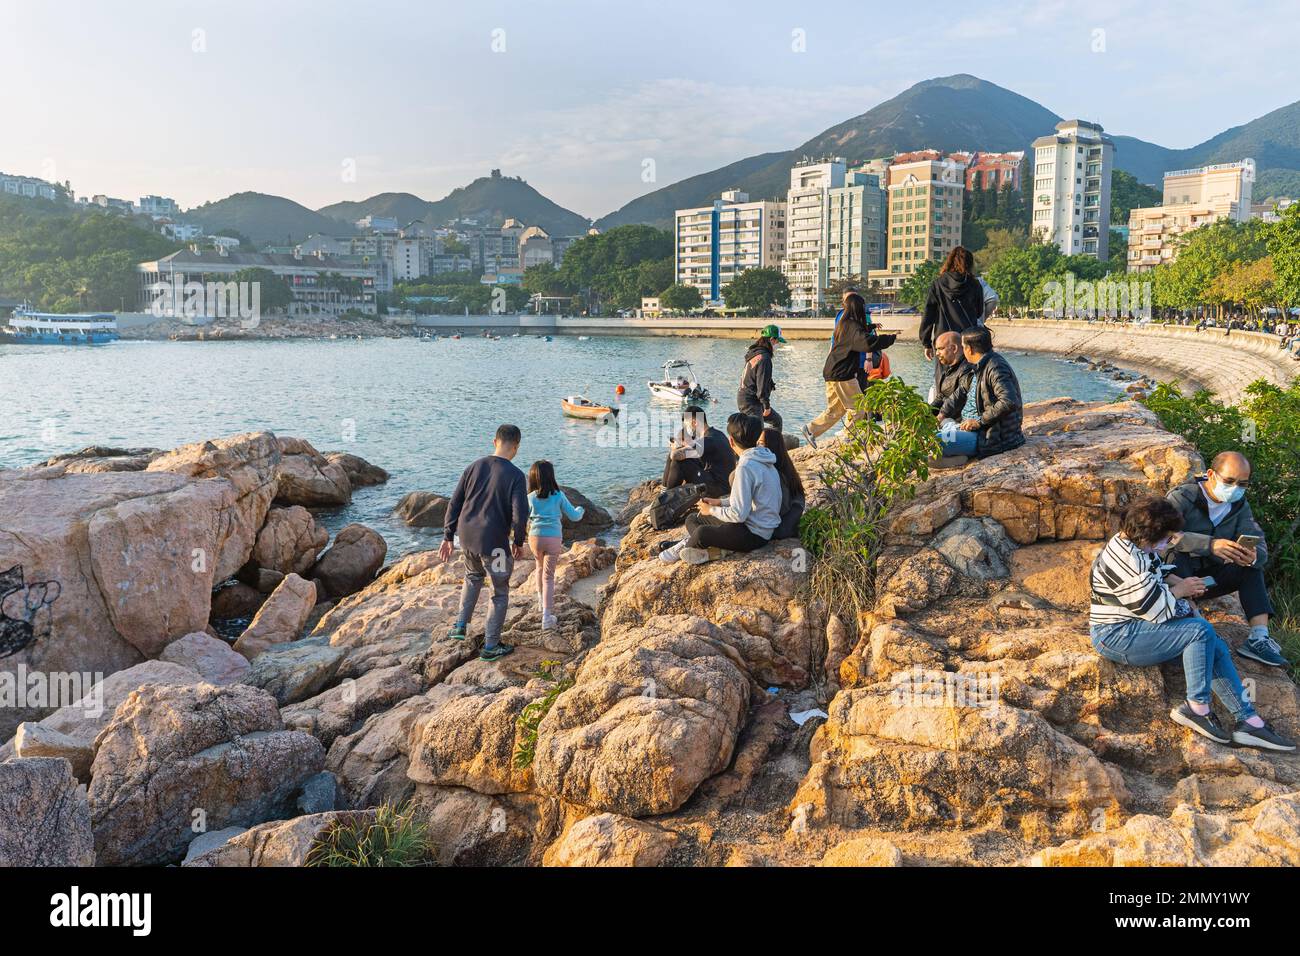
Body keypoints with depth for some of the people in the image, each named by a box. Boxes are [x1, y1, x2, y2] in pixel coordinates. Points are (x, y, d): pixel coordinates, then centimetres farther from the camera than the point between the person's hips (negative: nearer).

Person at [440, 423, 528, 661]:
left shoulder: (474, 467, 2)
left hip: (467, 537, 5)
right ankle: (491, 646, 18)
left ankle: (460, 625, 27)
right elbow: (520, 515, -19)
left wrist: (448, 537, 11)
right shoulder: (515, 475, -13)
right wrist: (518, 542, -2)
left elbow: (454, 504, 4)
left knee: (473, 576, 33)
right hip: (494, 543, -5)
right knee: (501, 592, 13)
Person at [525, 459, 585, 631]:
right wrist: (580, 510, 21)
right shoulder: (559, 496, -7)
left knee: (540, 567, 28)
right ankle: (547, 615, -10)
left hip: (535, 538, 2)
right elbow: (574, 516, -1)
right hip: (554, 539, -2)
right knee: (549, 575, 0)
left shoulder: (530, 498, -4)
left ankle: (541, 600, 44)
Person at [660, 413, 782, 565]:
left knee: (702, 532, -25)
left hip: (755, 534, -10)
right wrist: (721, 502, 11)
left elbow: (739, 514, -24)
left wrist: (712, 510, -9)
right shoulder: (761, 459, 6)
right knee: (693, 519, 13)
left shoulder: (746, 467, -24)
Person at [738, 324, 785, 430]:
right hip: (750, 401, -10)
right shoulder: (764, 358, -19)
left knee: (777, 420, 19)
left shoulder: (754, 353, 12)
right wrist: (767, 405, -14)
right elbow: (762, 384, -21)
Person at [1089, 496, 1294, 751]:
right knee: (1200, 630, -20)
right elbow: (1156, 608, -24)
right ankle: (1197, 708, -10)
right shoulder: (1125, 561, -26)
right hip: (1115, 637, -10)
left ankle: (1248, 719, 0)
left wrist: (1178, 583, 6)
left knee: (1215, 646, -2)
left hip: (1135, 625, 10)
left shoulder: (1136, 546, 6)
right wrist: (1180, 590, -5)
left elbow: (1158, 572, 27)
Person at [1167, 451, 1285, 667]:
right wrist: (1210, 545, -48)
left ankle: (1258, 638, -21)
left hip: (1206, 576, 6)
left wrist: (1254, 556, -33)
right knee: (1175, 555, -34)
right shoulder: (1183, 497, -16)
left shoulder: (1240, 505, 4)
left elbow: (1260, 545, -6)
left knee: (1253, 565, -9)